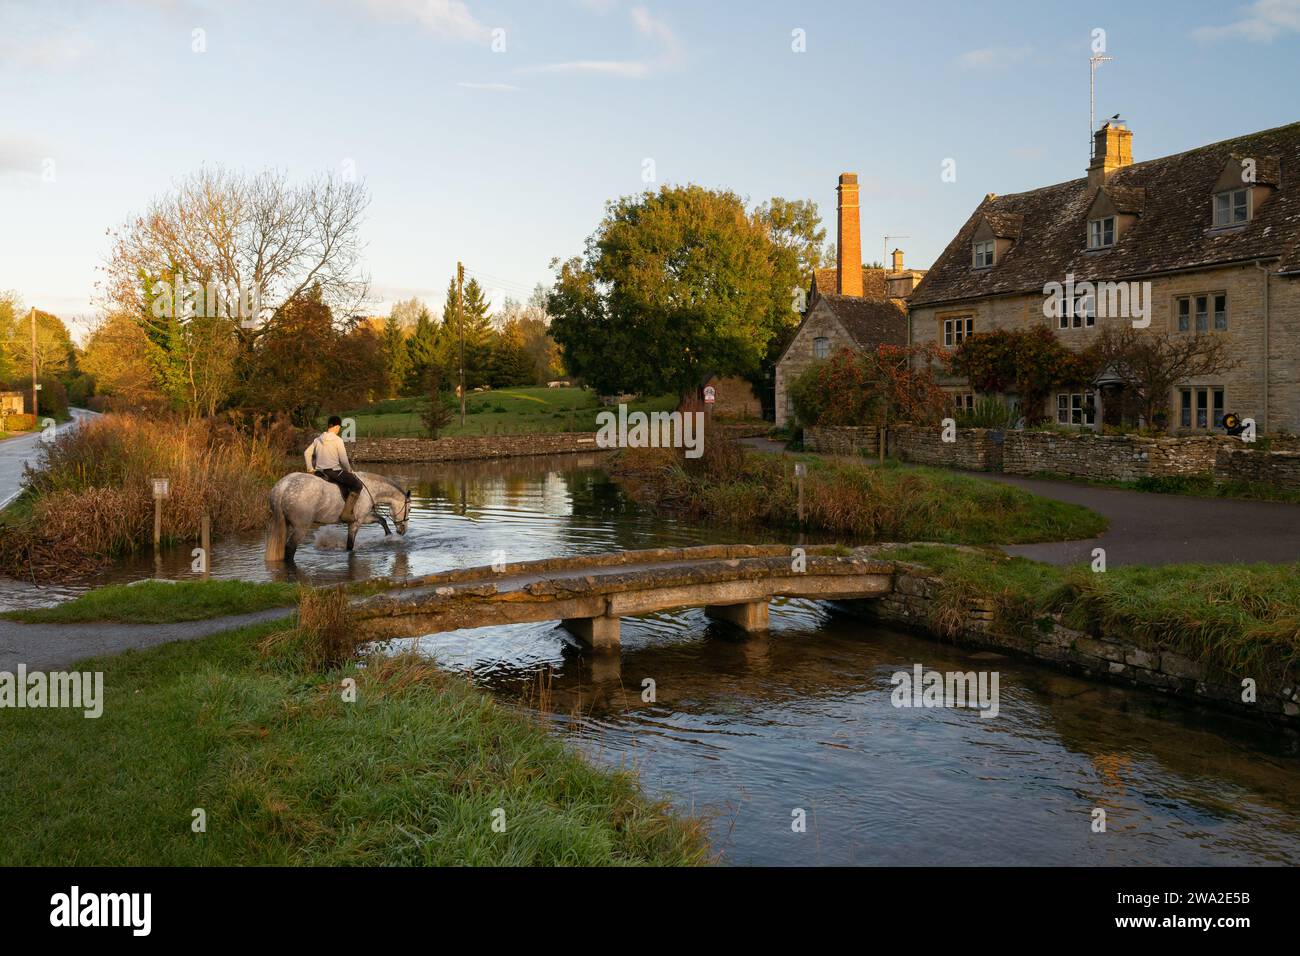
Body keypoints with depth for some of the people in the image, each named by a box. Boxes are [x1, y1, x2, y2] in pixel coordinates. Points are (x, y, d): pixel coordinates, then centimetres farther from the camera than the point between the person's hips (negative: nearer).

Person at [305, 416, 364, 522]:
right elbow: (344, 460, -11)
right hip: (334, 471, -7)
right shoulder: (338, 440, -11)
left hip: (320, 472, 7)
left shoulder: (318, 439, 8)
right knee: (357, 485, 2)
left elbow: (307, 453, 11)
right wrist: (349, 471, 6)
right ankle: (346, 513, -10)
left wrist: (310, 469, 17)